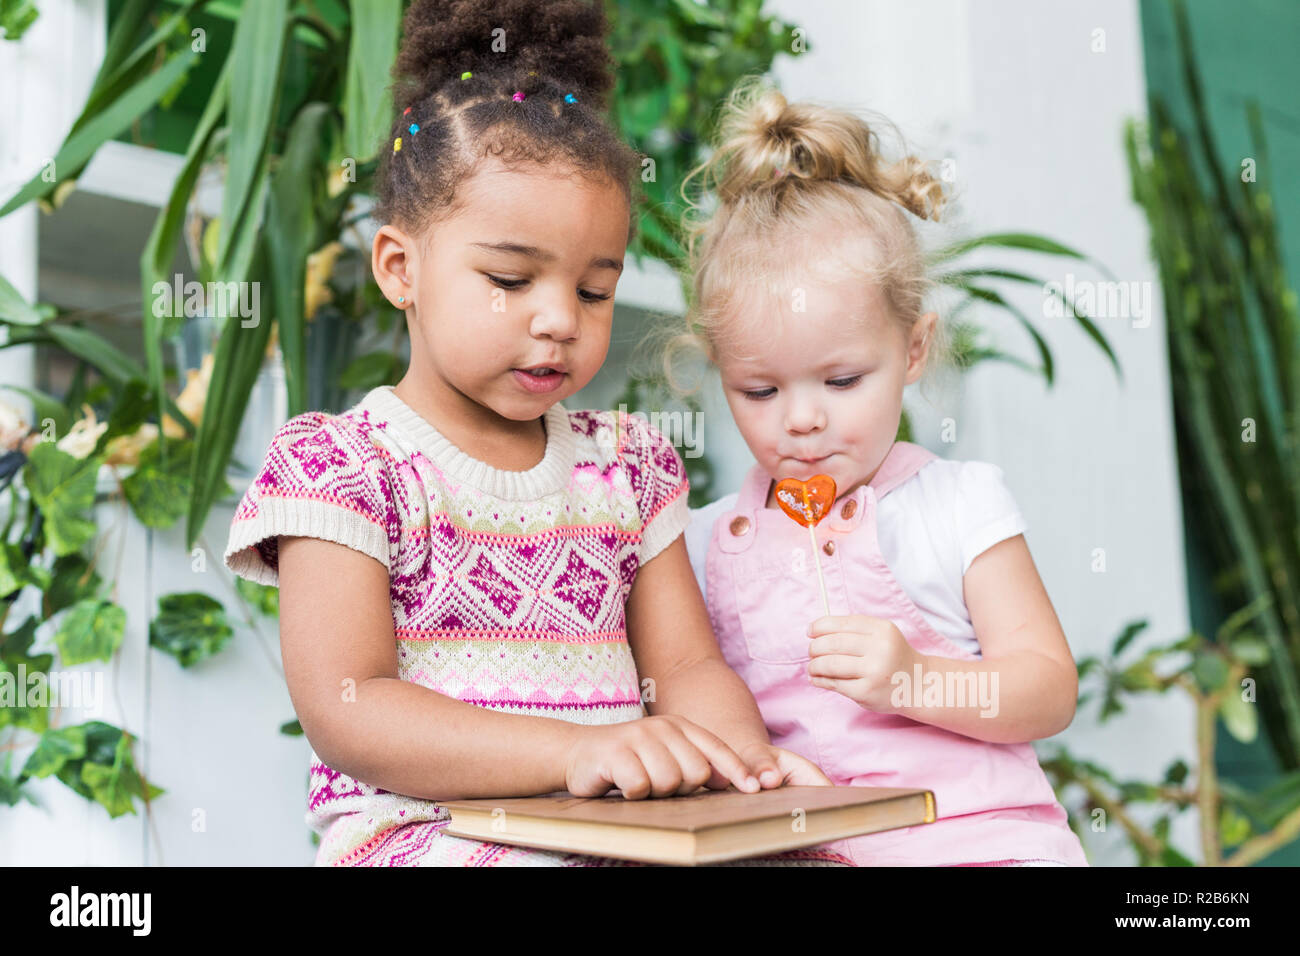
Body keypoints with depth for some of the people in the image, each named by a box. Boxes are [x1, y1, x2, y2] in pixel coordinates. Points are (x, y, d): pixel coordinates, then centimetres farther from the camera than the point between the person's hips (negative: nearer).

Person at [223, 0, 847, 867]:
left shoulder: (627, 463, 15)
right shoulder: (339, 463, -2)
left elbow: (685, 666, 13)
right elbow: (344, 713, -12)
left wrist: (735, 745, -12)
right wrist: (573, 748, -24)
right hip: (425, 827, -5)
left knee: (816, 854, -19)